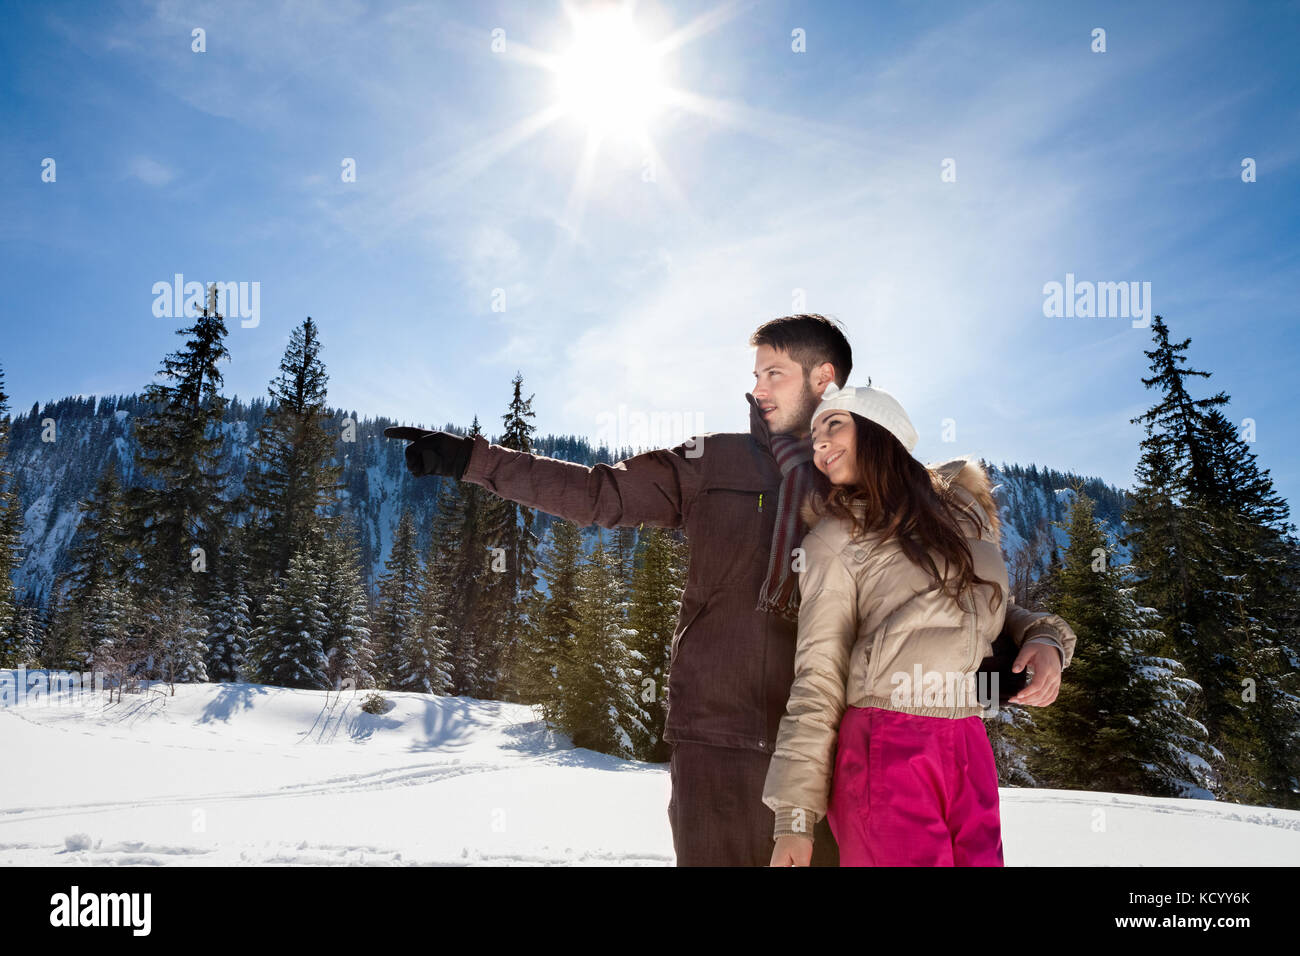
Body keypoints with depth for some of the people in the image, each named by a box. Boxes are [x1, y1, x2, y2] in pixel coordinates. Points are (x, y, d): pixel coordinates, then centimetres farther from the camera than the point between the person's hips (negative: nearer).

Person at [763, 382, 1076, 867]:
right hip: (886, 752, -4)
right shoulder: (836, 537, 1)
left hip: (970, 752, 4)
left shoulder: (965, 507, 14)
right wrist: (794, 817, -9)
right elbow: (817, 680, -4)